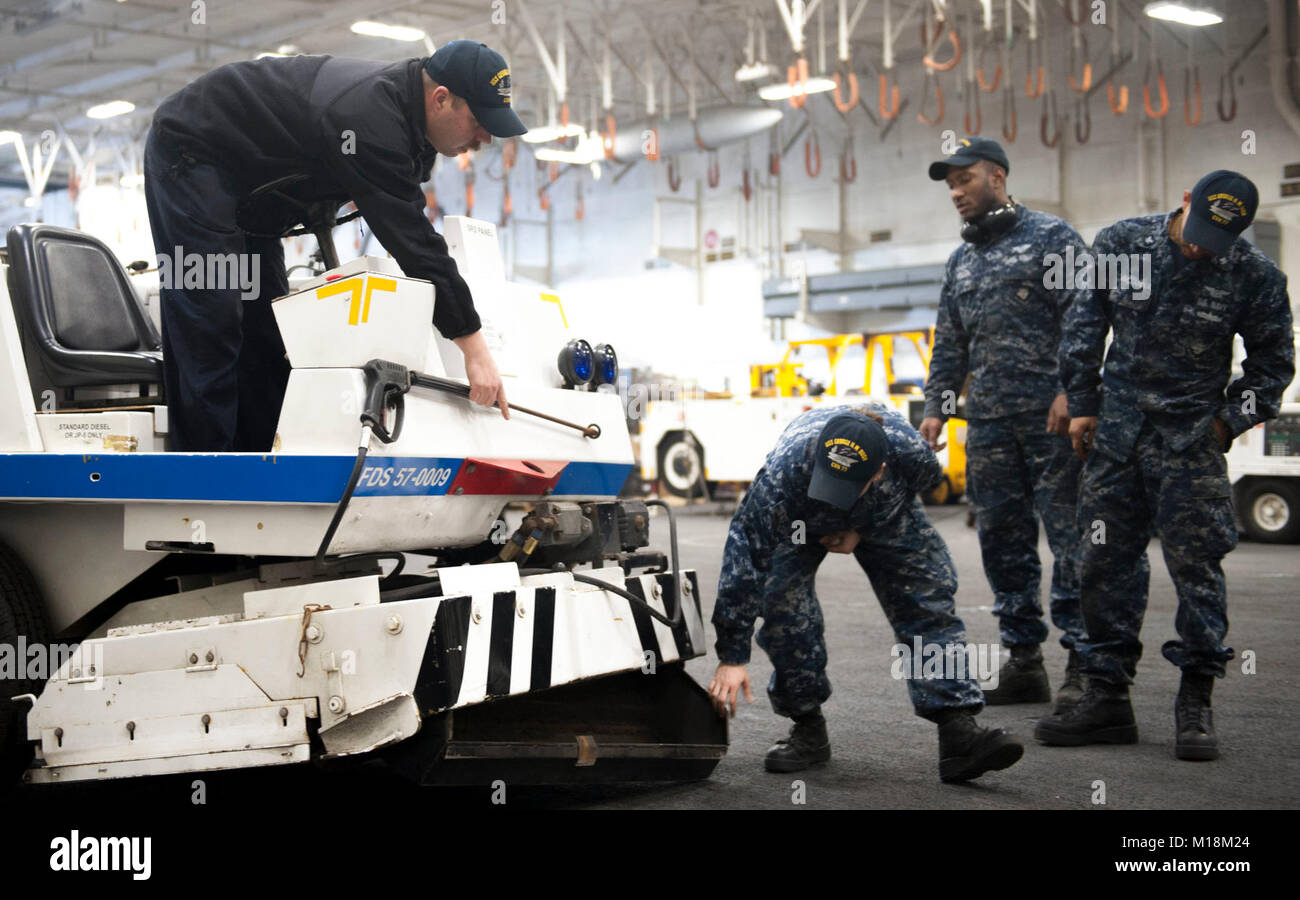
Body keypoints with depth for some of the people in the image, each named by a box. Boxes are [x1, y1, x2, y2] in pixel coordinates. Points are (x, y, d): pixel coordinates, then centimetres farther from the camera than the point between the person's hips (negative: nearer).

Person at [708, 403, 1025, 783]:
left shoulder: (911, 453, -40)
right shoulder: (781, 473, -44)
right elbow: (744, 558, -40)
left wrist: (859, 531, -17)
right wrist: (732, 658, -39)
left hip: (884, 515, 1)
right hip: (800, 518, -1)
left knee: (927, 597, -13)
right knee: (783, 600, -20)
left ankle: (958, 729, -15)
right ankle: (807, 729, -4)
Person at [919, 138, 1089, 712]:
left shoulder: (1050, 237, 2)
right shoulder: (960, 262, 21)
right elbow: (949, 344, 24)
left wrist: (1071, 391, -17)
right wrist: (936, 406, 13)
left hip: (1051, 417, -7)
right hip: (989, 425, 7)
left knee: (1069, 537, -7)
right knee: (1002, 543, 6)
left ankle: (1083, 664, -4)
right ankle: (1024, 661, 14)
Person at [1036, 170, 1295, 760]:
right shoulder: (1119, 244, -3)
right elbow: (1084, 323, 9)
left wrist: (1229, 421, -1)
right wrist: (1082, 403, 8)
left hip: (1190, 443, -3)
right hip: (1114, 433, 3)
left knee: (1195, 565, -4)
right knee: (1106, 563, 5)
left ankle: (1195, 705, 6)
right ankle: (1107, 699, 13)